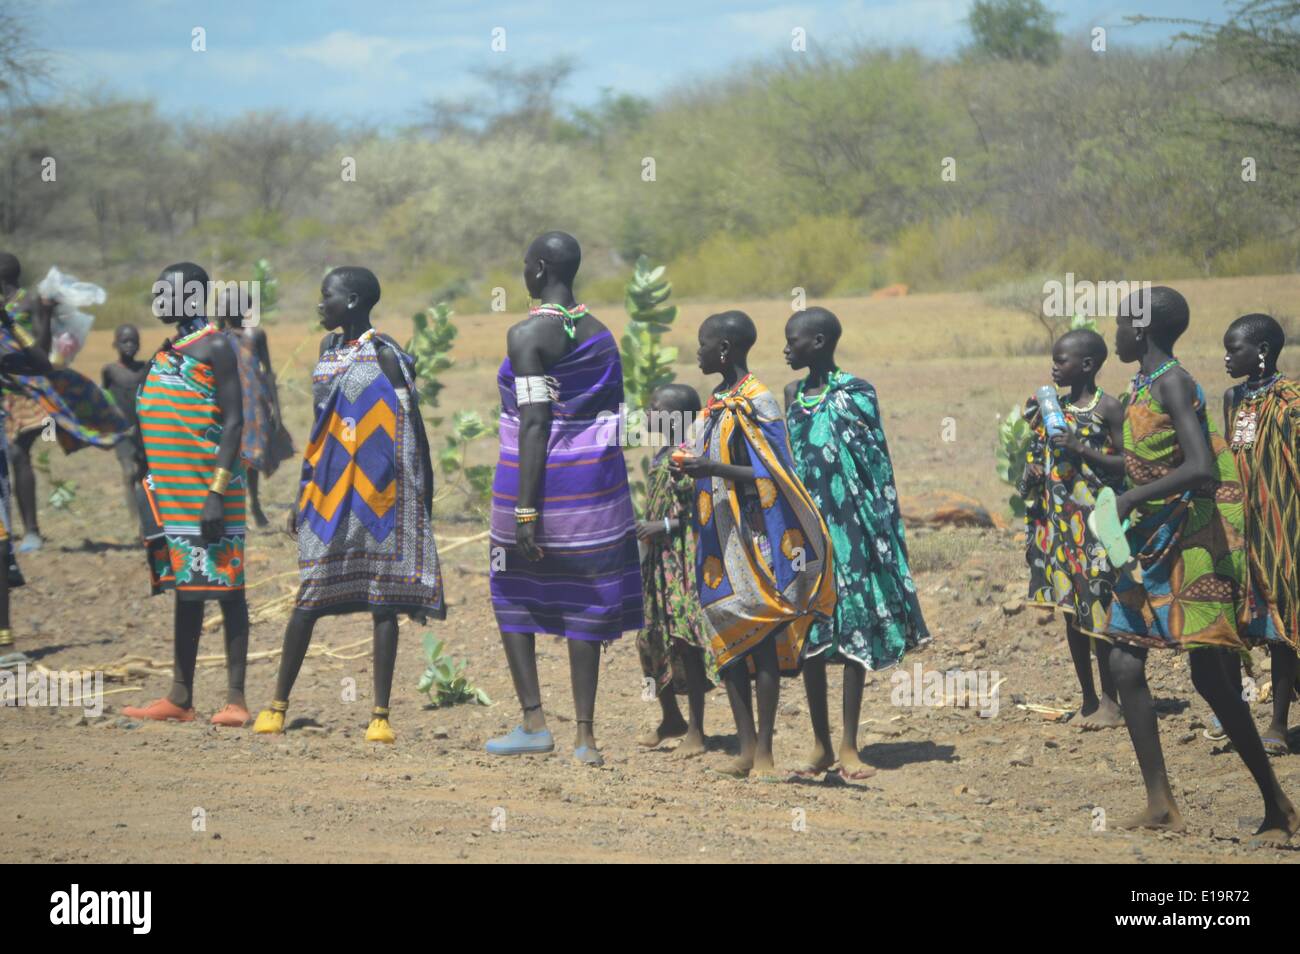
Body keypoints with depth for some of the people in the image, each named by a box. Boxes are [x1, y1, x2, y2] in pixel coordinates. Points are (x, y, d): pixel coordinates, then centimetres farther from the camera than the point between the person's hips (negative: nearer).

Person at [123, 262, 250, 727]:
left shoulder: (214, 348, -8)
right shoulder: (168, 352, 17)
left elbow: (233, 420, -14)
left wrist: (218, 491, -21)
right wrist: (150, 490, 17)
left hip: (207, 492, -8)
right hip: (172, 495, 8)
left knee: (225, 588, -6)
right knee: (184, 588, 11)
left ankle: (235, 699, -6)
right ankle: (179, 698, 16)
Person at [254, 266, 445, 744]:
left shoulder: (385, 355, -8)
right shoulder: (329, 348, 12)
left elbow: (413, 431, -8)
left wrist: (423, 499, -11)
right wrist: (304, 495, 18)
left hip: (378, 497, -5)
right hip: (330, 494, 5)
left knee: (383, 601, -1)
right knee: (310, 598, 5)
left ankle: (381, 715, 2)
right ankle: (277, 705, 10)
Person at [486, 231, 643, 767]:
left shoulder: (527, 336, -13)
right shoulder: (602, 335, 8)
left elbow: (534, 424, -18)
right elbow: (614, 415, 11)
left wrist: (526, 510, -18)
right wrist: (604, 482, 19)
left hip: (540, 477, -5)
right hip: (597, 477, 5)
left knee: (511, 593, 13)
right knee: (584, 602, 7)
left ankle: (533, 722, 7)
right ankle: (585, 734, 4)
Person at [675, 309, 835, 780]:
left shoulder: (756, 403, -11)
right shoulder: (717, 404, 13)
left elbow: (771, 476, -17)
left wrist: (715, 469, -25)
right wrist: (693, 471, 6)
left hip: (755, 539, -8)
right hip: (721, 540, 8)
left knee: (762, 641, -5)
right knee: (729, 640, 7)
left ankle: (764, 753, -4)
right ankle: (746, 748, 12)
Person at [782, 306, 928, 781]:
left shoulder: (855, 394, -6)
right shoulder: (793, 395, 10)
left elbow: (876, 465, -6)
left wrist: (879, 530, -11)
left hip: (848, 528, -5)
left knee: (854, 633, -1)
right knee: (807, 635, 4)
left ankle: (848, 746, 3)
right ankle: (821, 745, 13)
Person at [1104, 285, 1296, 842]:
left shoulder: (1172, 384, -16)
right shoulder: (1140, 389, 13)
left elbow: (1201, 468, -27)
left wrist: (1133, 499, -27)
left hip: (1190, 544, -10)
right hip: (1152, 546, 10)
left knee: (1210, 677, -9)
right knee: (1125, 663, 4)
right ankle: (1160, 805, 6)